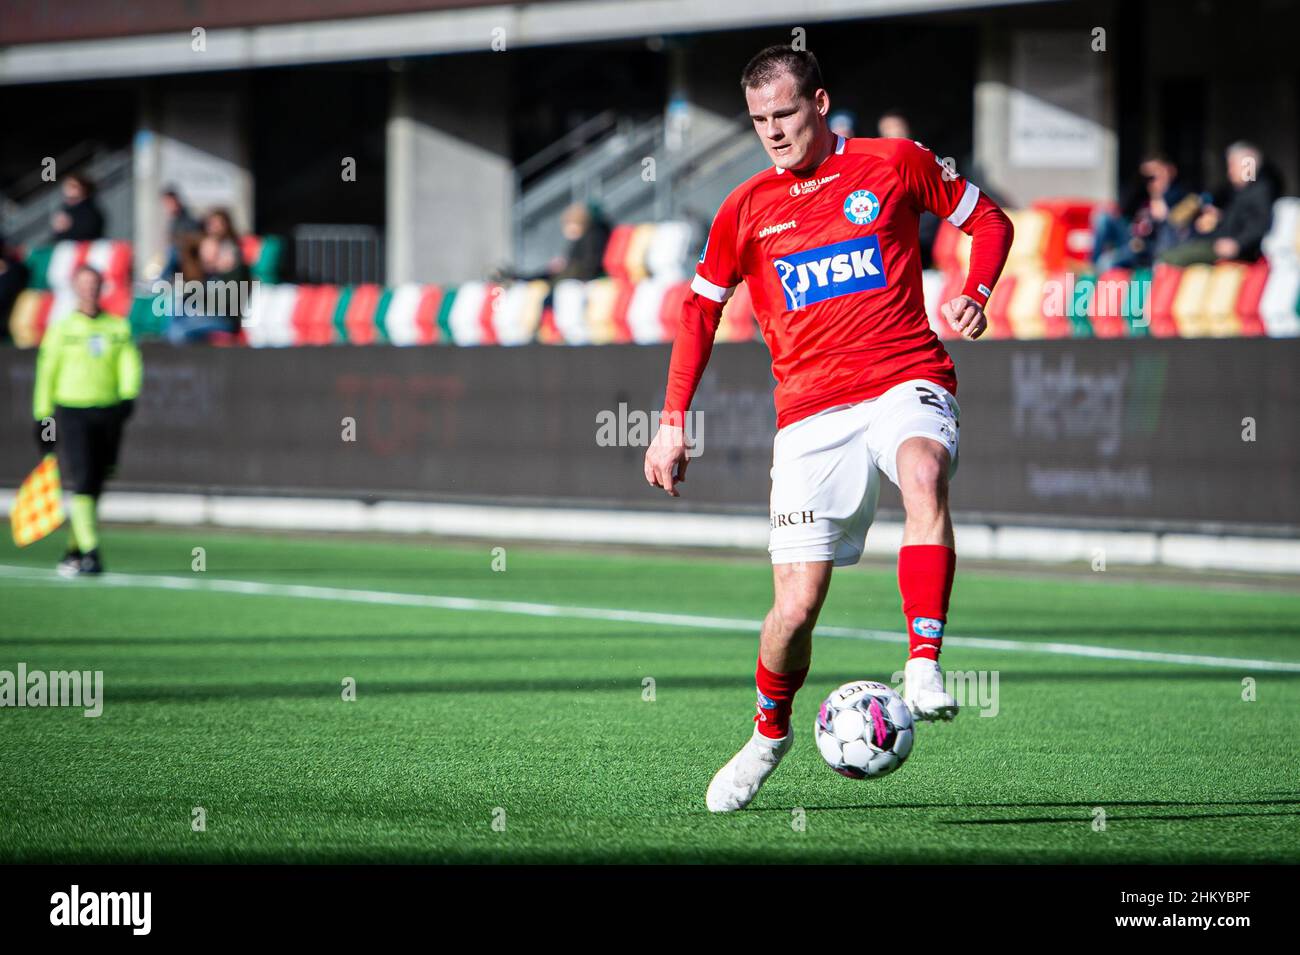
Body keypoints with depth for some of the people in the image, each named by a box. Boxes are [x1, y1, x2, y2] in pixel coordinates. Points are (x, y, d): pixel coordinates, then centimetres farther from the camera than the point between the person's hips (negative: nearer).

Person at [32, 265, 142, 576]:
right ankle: (90, 552, -21)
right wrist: (42, 418, 3)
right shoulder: (61, 329, 3)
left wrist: (128, 395, -18)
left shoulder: (118, 327, 10)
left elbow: (129, 363, 1)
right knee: (79, 482, -16)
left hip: (108, 414, 3)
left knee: (95, 487, 6)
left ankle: (74, 550, 20)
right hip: (71, 412, -3)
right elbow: (46, 374, 6)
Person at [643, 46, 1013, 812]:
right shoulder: (748, 209, 10)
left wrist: (975, 296, -3)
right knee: (796, 605, -5)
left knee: (923, 473, -38)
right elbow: (701, 309, 20)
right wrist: (673, 422, 14)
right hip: (811, 414, 2)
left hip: (905, 382, -2)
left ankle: (925, 671, -42)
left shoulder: (895, 165, 5)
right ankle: (771, 733, 24)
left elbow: (989, 221, 16)